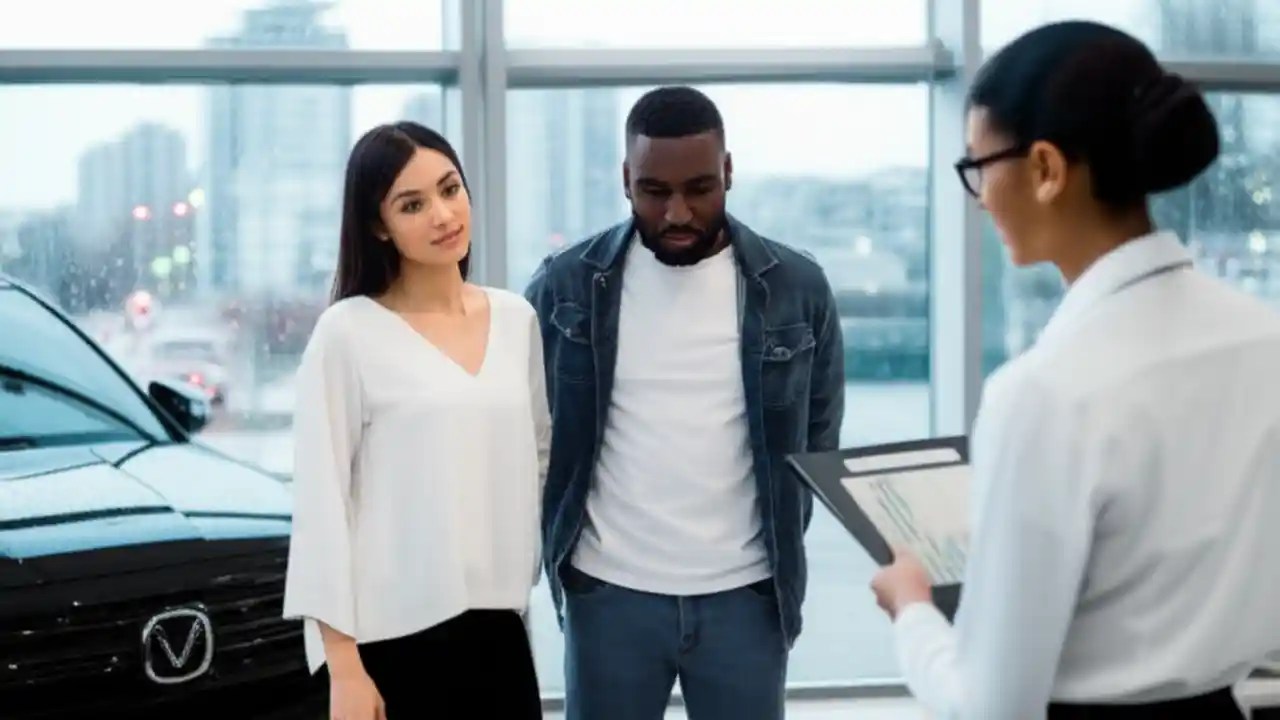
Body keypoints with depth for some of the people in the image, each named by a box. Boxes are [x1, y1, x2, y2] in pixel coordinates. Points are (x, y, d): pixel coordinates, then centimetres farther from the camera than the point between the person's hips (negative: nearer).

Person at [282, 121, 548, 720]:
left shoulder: (516, 317, 8)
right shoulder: (349, 333, -7)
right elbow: (321, 498, -9)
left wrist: (522, 575, 11)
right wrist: (343, 664, -12)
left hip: (497, 628, 5)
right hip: (393, 638, -5)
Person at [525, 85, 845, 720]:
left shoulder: (797, 289, -1)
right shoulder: (565, 286, -2)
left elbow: (819, 435, 8)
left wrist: (783, 559, 3)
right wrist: (541, 557, -1)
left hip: (746, 594, 0)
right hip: (607, 592, 0)